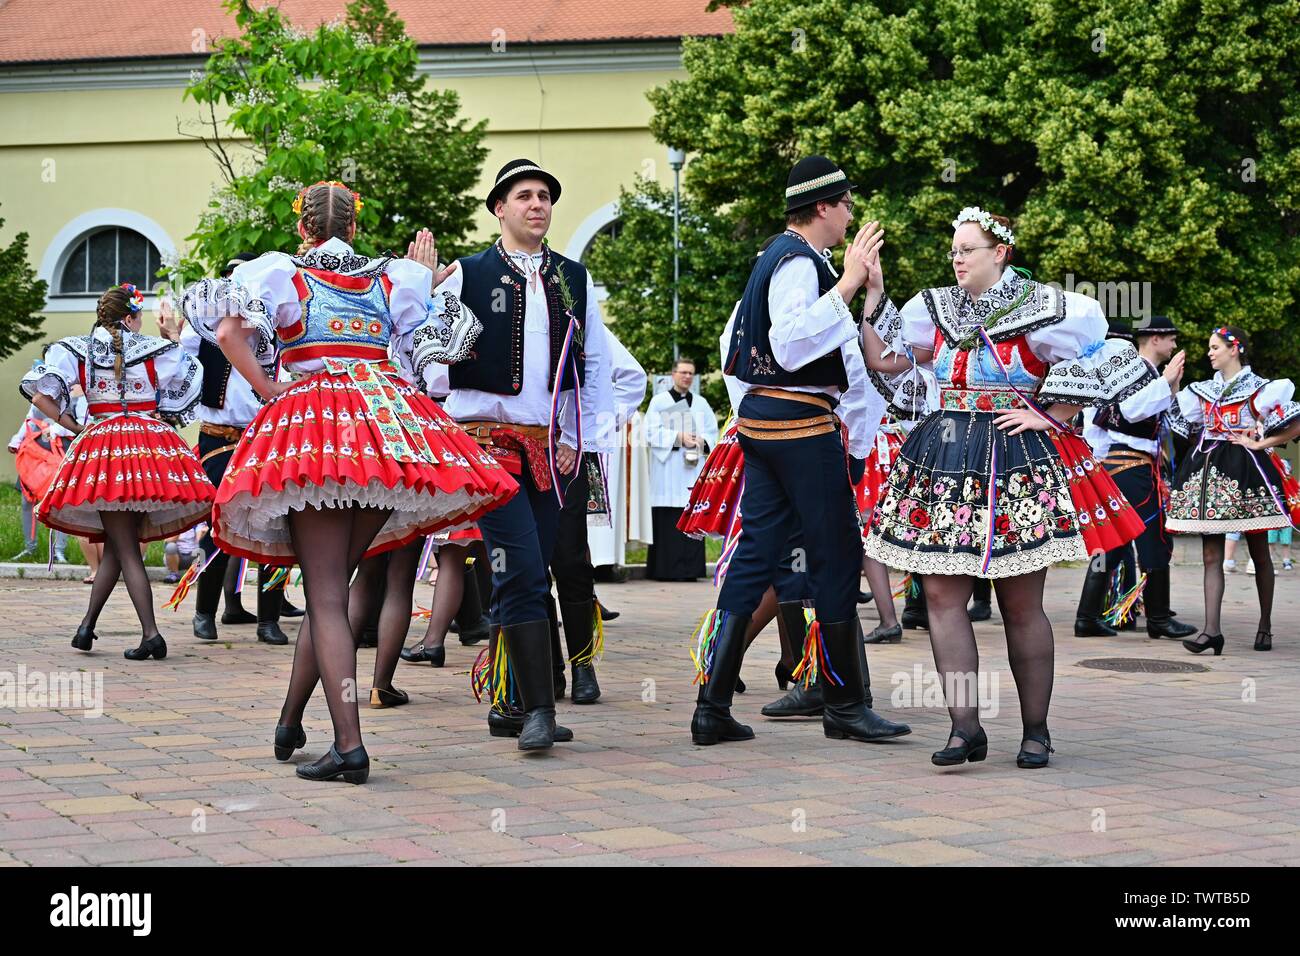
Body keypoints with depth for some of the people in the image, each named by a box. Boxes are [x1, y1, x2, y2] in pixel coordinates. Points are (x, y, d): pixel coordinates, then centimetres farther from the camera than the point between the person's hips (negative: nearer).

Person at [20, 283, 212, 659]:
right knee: (116, 547, 12)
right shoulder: (153, 349, 5)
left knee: (125, 550, 1)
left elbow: (38, 392, -4)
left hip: (104, 445, -1)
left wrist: (73, 426, 5)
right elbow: (192, 376, 13)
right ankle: (87, 624, 11)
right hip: (153, 442, 1)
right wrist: (166, 417, 21)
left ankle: (151, 635, -9)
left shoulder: (76, 350, 5)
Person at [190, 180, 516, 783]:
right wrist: (429, 281, 31)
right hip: (389, 426, 4)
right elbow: (442, 338, 18)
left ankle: (349, 745, -16)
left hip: (308, 424, -3)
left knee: (326, 594, -6)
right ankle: (290, 722, 21)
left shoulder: (281, 272, 6)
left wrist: (267, 389, -1)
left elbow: (229, 331, -11)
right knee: (333, 583, 15)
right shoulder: (395, 276, 15)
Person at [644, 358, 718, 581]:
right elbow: (652, 432, -4)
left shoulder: (701, 403, 16)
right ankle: (665, 569, -7)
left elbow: (713, 431, 13)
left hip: (693, 470, 3)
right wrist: (679, 437, -14)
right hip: (667, 470, -3)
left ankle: (689, 568, 0)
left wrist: (701, 440, -9)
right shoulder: (659, 401, 5)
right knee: (668, 521, -8)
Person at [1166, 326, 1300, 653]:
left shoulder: (1259, 389, -3)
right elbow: (1178, 423, 17)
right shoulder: (1203, 391, 14)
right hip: (1209, 470, 5)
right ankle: (1212, 630, -11)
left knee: (1259, 554, 7)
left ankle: (1265, 624, 19)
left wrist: (1260, 443, -9)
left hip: (1246, 471, -5)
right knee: (1211, 556, -5)